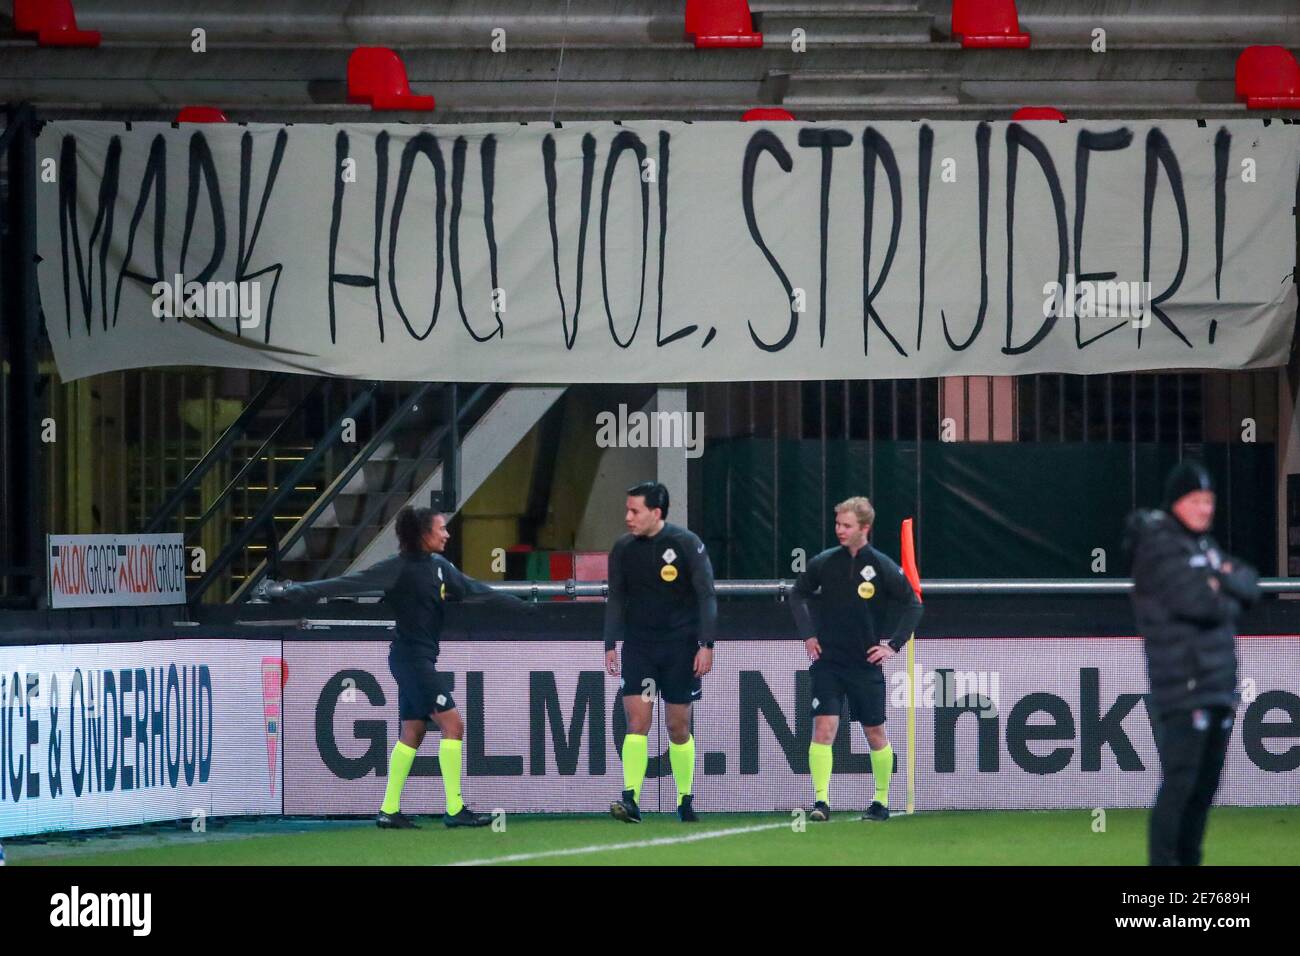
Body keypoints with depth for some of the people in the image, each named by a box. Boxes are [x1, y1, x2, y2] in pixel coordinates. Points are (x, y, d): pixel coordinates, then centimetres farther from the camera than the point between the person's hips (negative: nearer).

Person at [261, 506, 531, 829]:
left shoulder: (440, 567, 10)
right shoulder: (399, 568, -13)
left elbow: (477, 591, 21)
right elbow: (346, 584, -15)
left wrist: (525, 606, 26)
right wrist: (293, 592, -19)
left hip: (423, 661, 9)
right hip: (411, 656, -9)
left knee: (413, 733, 10)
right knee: (452, 723, -11)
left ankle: (389, 811, 13)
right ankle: (455, 809, -11)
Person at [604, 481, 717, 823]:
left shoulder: (687, 544, -7)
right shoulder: (623, 549, 3)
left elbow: (706, 597, -5)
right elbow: (616, 599, 12)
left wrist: (706, 645, -11)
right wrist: (610, 645, 6)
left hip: (679, 647, -2)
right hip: (638, 647, 2)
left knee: (678, 728, 5)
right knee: (636, 721, -12)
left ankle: (685, 800, 19)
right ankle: (630, 800, -19)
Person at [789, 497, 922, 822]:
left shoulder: (883, 568, -7)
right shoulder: (824, 563, -1)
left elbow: (913, 605, 1)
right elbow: (797, 594, 14)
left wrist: (894, 645, -5)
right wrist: (808, 634, 4)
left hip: (866, 664, -1)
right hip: (827, 661, 1)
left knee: (875, 734, 9)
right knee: (823, 728, -13)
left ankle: (882, 801, 23)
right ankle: (820, 801, -14)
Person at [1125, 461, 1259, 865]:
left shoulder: (1204, 546, 18)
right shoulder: (1159, 546, -9)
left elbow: (1251, 586, 11)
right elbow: (1198, 602, -20)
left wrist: (1225, 579, -10)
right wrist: (1230, 603, -1)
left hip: (1221, 686, 9)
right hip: (1182, 686, -9)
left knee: (1206, 783, 10)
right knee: (1180, 782, -11)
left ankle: (1189, 863, 17)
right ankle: (1162, 864, -9)